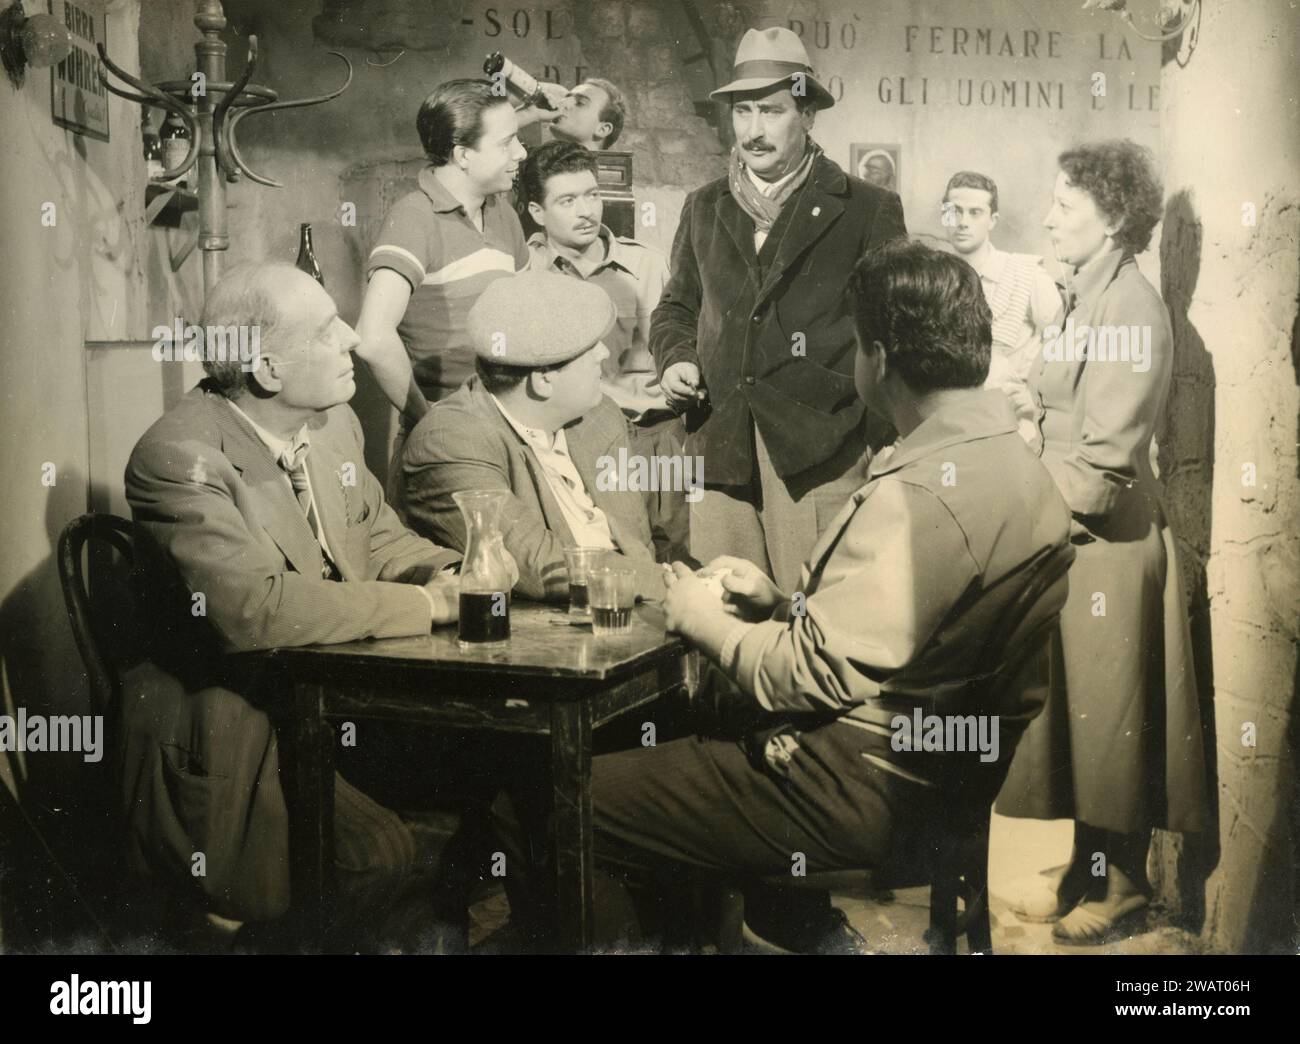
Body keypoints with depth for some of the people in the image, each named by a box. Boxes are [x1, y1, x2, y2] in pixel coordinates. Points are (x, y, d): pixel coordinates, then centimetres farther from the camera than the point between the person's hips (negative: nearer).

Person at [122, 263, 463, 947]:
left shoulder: (334, 422, 3)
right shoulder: (177, 457, -21)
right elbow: (254, 609, -32)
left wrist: (441, 573, -5)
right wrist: (426, 605, -27)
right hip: (234, 727, -7)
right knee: (378, 858, -23)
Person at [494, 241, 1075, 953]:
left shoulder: (919, 495, -25)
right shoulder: (1010, 460, 8)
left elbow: (816, 674, -23)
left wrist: (706, 621, -6)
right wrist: (782, 601, 8)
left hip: (848, 793, -10)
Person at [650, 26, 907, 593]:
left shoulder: (868, 210, 4)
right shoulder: (704, 207, 17)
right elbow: (677, 307, 26)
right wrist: (674, 357, 5)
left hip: (817, 453, -3)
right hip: (718, 446, 3)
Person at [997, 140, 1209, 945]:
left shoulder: (1130, 305, -17)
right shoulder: (1090, 297, 12)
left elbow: (1104, 462, -21)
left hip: (1107, 541, -9)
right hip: (1069, 533, 9)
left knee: (1108, 717, 5)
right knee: (1081, 714, 16)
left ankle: (1121, 881, 21)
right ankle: (1092, 868, 30)